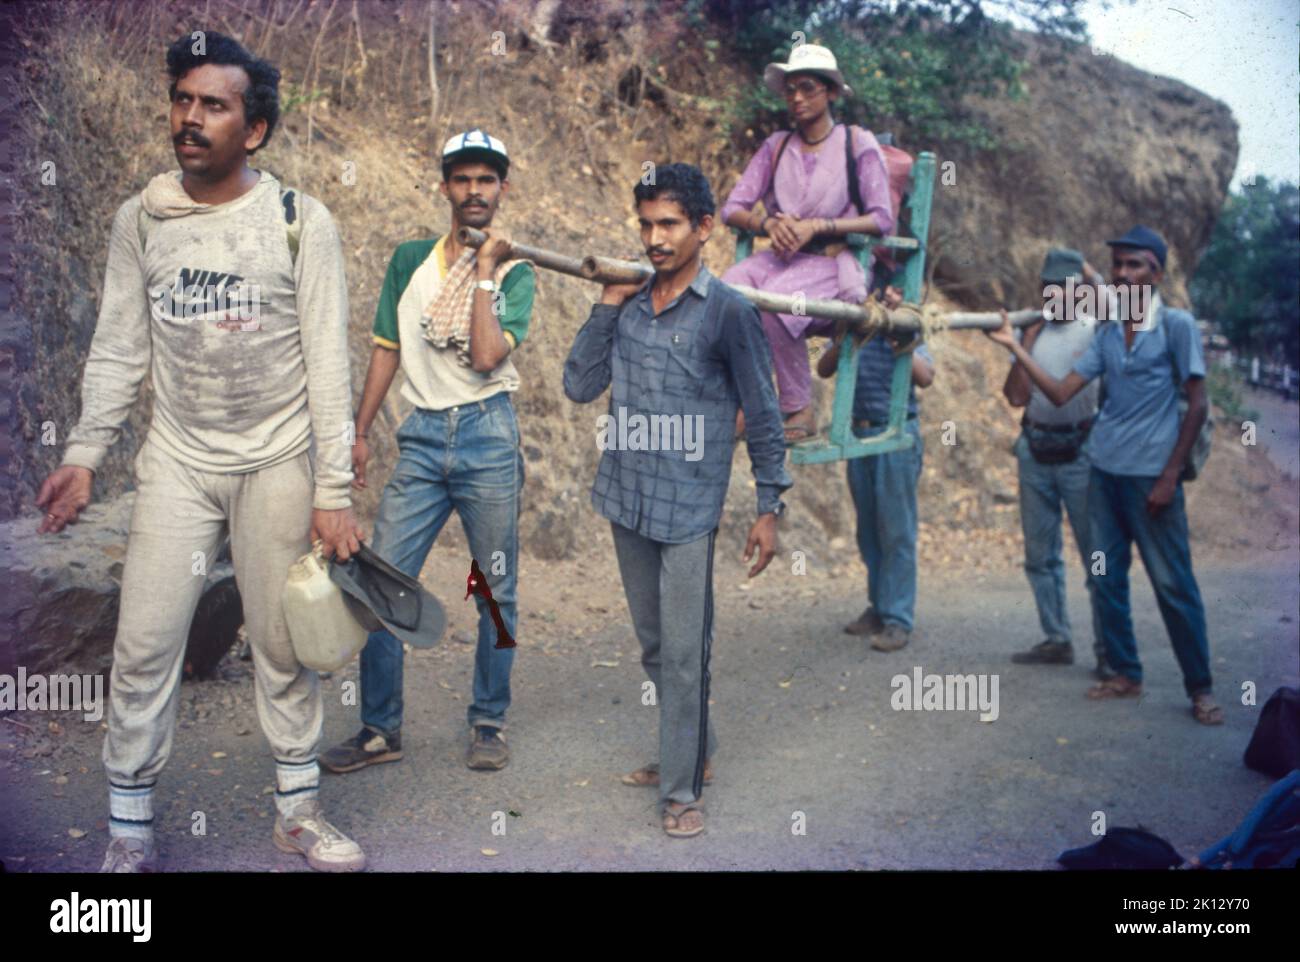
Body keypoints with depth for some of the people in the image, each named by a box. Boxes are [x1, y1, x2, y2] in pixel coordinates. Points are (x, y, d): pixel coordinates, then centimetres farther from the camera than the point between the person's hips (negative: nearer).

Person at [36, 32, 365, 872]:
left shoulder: (300, 222, -6)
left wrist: (333, 492, -10)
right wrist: (85, 455, 1)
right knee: (144, 645, 0)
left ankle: (299, 811, 23)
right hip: (177, 460, 2)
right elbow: (119, 350, 8)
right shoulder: (141, 220, 2)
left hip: (277, 463, -2)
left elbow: (328, 364, -7)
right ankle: (131, 833, 15)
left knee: (284, 645, 6)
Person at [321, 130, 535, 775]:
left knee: (496, 592, 5)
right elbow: (387, 349, 14)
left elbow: (487, 356, -15)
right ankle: (379, 728, 10)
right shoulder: (411, 259, 11)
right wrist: (359, 432, 10)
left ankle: (489, 722, 20)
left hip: (488, 436, -2)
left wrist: (485, 270, -11)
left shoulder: (515, 273, 2)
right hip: (422, 437, 2)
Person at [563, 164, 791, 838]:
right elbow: (579, 385, 3)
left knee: (683, 653, -2)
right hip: (627, 502, 6)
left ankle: (683, 788, 9)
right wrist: (607, 305, -4)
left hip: (688, 509, -6)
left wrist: (769, 508, -6)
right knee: (654, 646, 17)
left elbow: (762, 415, -5)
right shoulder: (630, 302, 6)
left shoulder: (726, 312, -8)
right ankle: (693, 753, 34)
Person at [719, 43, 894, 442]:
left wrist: (816, 225, -16)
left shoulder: (858, 143, 3)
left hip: (834, 261, -4)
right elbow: (732, 208, 8)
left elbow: (882, 219, -5)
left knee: (773, 301, -36)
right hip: (780, 256, 4)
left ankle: (799, 409, -19)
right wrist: (768, 222, -14)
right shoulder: (777, 146, 14)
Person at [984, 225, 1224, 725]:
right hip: (1104, 471, 5)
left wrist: (1171, 476, -10)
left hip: (1151, 475, -5)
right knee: (1106, 579, 7)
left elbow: (1197, 404, -5)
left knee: (1173, 584, -3)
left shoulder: (1177, 325, -5)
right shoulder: (1107, 333, 9)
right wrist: (1015, 347, -1)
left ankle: (1200, 688, 8)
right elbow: (1060, 393, 7)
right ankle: (1125, 674, 20)